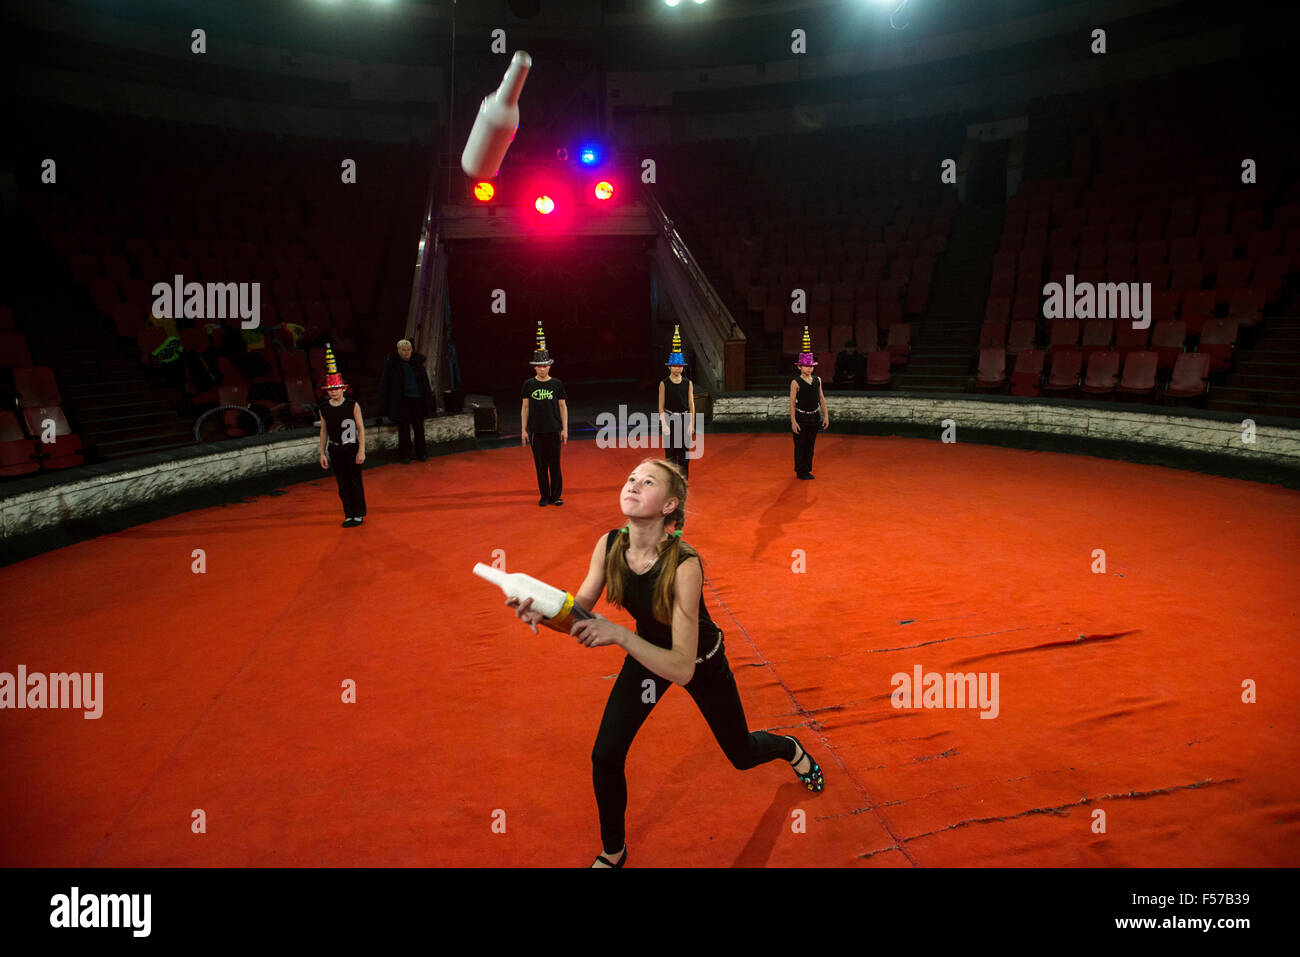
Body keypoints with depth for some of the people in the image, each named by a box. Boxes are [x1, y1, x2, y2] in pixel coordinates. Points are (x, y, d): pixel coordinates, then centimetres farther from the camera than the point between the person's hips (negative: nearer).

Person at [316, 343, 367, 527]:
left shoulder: (353, 405, -9)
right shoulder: (323, 408, 0)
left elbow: (361, 429, -6)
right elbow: (324, 430, 8)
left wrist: (361, 451, -9)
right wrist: (322, 453, 7)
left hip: (352, 449, -3)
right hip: (335, 451, 3)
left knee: (355, 482, 5)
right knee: (342, 484, 8)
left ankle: (359, 514, 17)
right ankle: (348, 515, 18)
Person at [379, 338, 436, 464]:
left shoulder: (418, 363, 3)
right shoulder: (391, 364, -5)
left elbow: (425, 383, 10)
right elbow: (384, 385, -2)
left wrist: (429, 401, 8)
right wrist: (385, 405, -7)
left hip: (417, 400, 3)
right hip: (402, 402, -3)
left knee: (419, 427, 9)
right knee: (404, 428, 2)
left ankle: (421, 453, 21)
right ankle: (404, 455, 13)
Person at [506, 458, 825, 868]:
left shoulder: (684, 565, -40)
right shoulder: (609, 545, -24)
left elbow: (682, 670, -41)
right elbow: (581, 606, -16)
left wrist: (620, 635, -55)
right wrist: (543, 611, -38)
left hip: (702, 661, -3)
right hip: (646, 651, 4)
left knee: (742, 756, 17)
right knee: (605, 757, -9)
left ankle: (789, 748, 55)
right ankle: (613, 853, 20)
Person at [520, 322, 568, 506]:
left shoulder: (557, 384, 1)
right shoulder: (529, 385, 3)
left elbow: (563, 407, 5)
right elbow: (525, 408, 6)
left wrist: (565, 429, 0)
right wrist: (523, 430, 2)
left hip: (554, 430, -1)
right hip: (536, 431, 1)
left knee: (555, 465, 3)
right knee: (540, 465, 6)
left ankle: (556, 496, 13)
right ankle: (544, 496, 16)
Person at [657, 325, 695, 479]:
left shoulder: (688, 384, 2)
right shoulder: (664, 384, -2)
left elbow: (691, 405, 3)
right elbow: (661, 407, -2)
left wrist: (691, 425, -2)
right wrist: (664, 425, -10)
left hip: (684, 421, 2)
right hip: (670, 421, -2)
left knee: (684, 454, 6)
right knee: (670, 453, 1)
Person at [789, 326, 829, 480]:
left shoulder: (817, 380, 5)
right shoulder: (796, 383, -9)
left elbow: (821, 399, 11)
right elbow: (792, 403, -10)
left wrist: (826, 415, 6)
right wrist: (793, 421, -14)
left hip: (814, 417, 5)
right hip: (801, 418, -5)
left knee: (810, 445, 11)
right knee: (800, 446, 2)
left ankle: (807, 470, 22)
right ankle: (800, 471, 12)